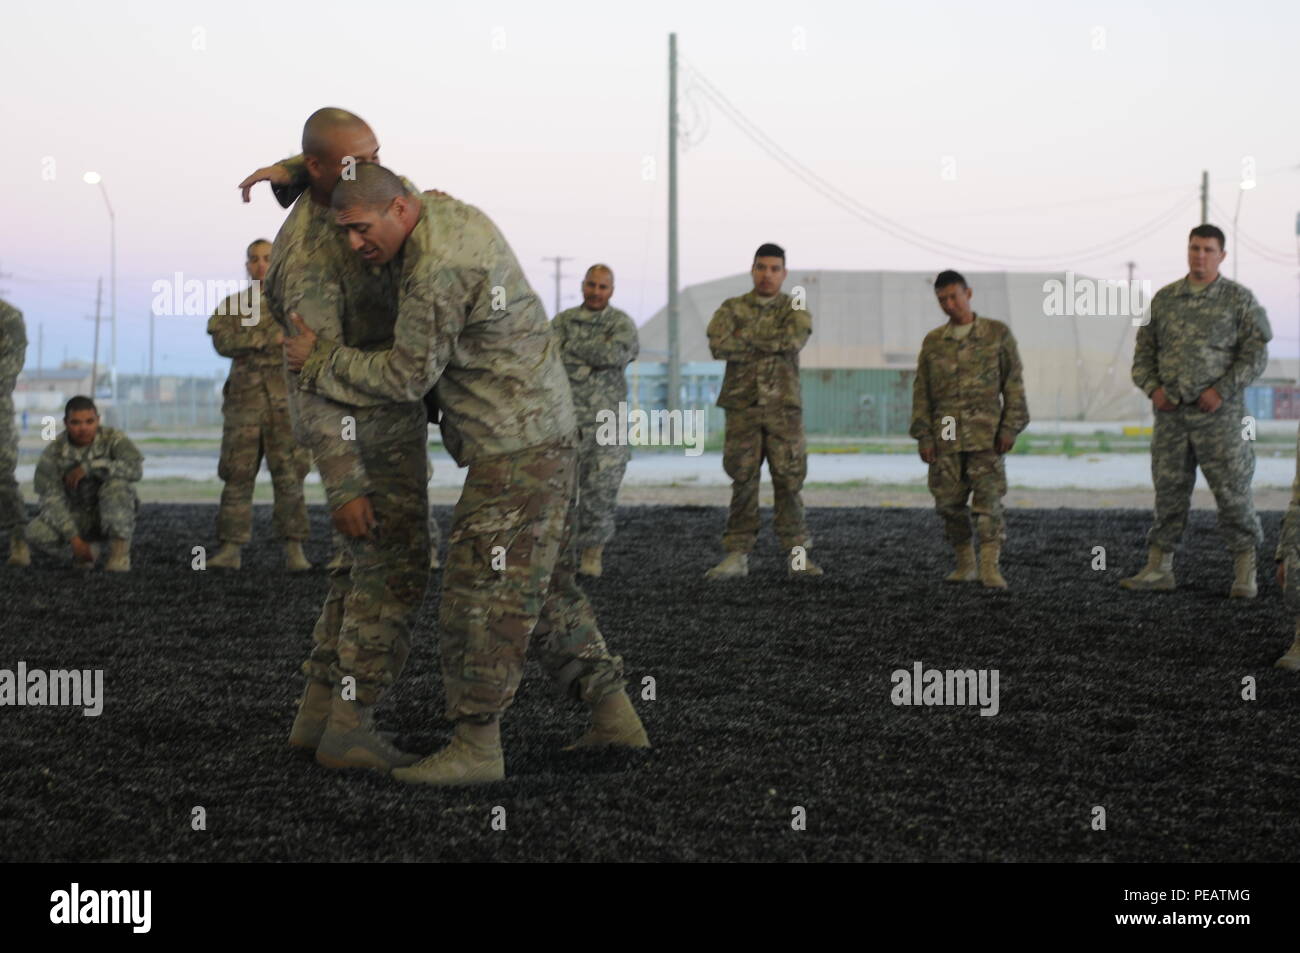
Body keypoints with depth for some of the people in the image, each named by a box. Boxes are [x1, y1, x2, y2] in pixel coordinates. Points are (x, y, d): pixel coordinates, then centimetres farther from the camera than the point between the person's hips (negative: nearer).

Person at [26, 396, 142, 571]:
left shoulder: (113, 439, -18)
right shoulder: (53, 453, -15)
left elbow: (135, 468, -35)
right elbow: (52, 499, -19)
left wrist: (89, 467, -36)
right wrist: (73, 538, -30)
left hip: (113, 515, -2)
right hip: (76, 516, 2)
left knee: (117, 484, -33)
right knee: (36, 533, -25)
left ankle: (120, 551, -17)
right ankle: (88, 547, 5)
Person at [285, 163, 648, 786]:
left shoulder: (438, 271, -23)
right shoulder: (445, 210, 7)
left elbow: (406, 376, -16)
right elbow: (373, 183, 29)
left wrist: (321, 363, -6)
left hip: (516, 453, -11)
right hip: (546, 435, 11)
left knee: (481, 593, -6)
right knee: (547, 585, 16)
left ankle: (476, 746, -1)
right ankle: (614, 717, 19)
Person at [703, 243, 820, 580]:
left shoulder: (795, 309, 8)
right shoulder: (732, 309, 8)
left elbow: (795, 339, -14)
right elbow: (719, 345, -11)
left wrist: (746, 336, -10)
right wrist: (771, 345, -11)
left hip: (783, 408, 0)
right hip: (742, 406, 0)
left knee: (789, 481, -1)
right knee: (742, 482, 1)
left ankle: (797, 555, 5)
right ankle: (737, 555, 5)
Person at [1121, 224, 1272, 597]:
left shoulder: (1239, 299, 0)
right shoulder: (1164, 298, 11)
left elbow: (1256, 353, -5)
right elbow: (1144, 350, 14)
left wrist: (1222, 390, -15)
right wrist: (1153, 387, -3)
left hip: (1219, 413, -4)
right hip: (1171, 413, 4)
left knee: (1233, 491, -2)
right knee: (1168, 490, 7)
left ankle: (1245, 575, 5)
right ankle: (1158, 569, 12)